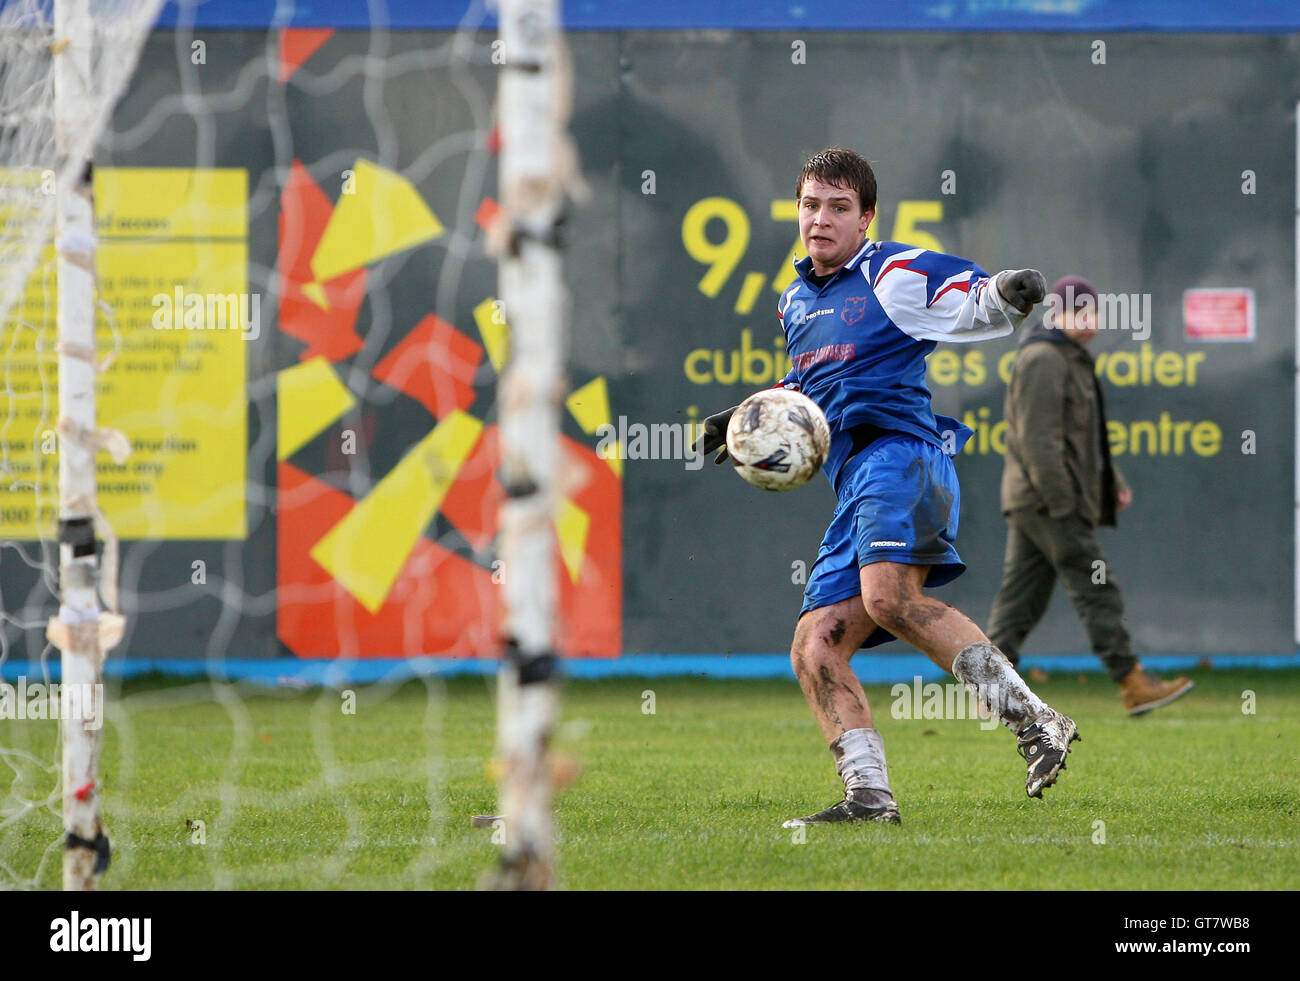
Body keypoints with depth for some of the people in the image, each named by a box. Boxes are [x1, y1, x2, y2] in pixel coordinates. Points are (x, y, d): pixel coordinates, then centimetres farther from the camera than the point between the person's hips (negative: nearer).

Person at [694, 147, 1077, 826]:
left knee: (888, 594, -33)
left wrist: (1011, 294, -25)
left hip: (899, 452, -9)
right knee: (814, 648, -1)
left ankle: (1034, 721, -34)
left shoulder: (897, 274, 3)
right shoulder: (795, 301, 26)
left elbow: (981, 306, -3)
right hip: (854, 489, 9)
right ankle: (870, 796, -4)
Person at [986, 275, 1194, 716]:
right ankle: (1133, 684, -8)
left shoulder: (1071, 359, 20)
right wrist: (1062, 505, -21)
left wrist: (1113, 483, 21)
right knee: (1097, 592, -8)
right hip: (1046, 499, -10)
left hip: (1030, 500, 10)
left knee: (1020, 597, 7)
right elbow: (1038, 439, -20)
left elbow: (1086, 433, 29)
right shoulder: (1043, 360, -14)